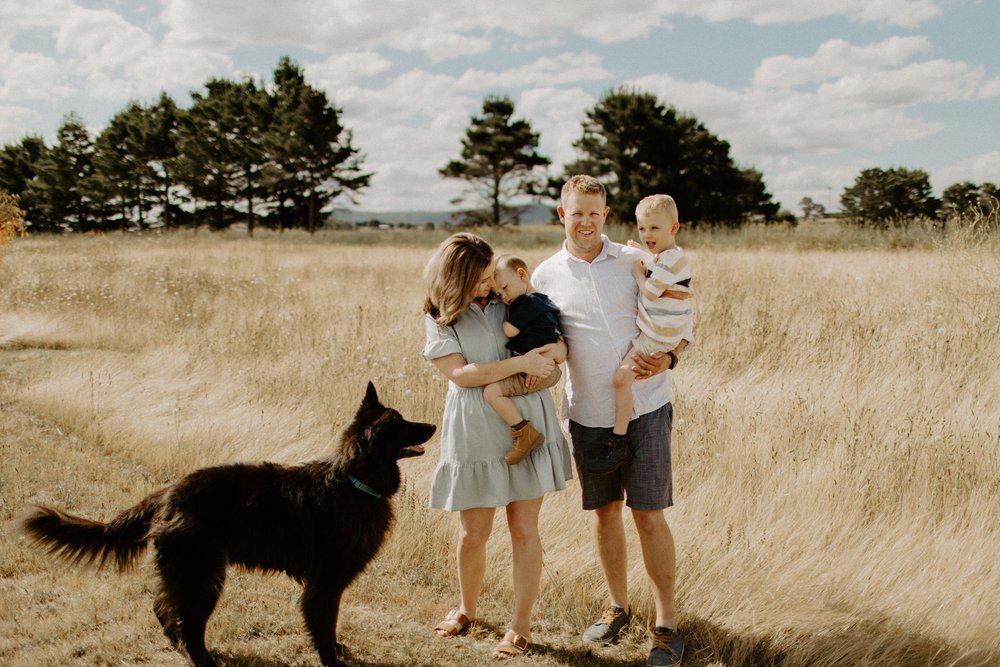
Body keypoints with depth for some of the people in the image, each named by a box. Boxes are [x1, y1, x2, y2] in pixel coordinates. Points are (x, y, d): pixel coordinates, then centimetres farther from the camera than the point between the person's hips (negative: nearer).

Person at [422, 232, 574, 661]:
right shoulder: (440, 318, -2)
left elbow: (558, 343, 10)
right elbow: (460, 373, -14)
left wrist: (555, 350, -14)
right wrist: (521, 363, -20)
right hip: (475, 432, -1)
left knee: (524, 528, 4)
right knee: (473, 533, 8)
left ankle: (521, 626, 16)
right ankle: (466, 609, 35)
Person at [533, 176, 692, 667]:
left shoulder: (635, 262, -1)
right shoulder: (545, 276, 4)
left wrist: (667, 357, -17)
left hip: (645, 407, -2)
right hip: (587, 413, 3)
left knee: (649, 515, -1)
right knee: (605, 511, 14)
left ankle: (667, 625, 11)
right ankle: (618, 607, 32)